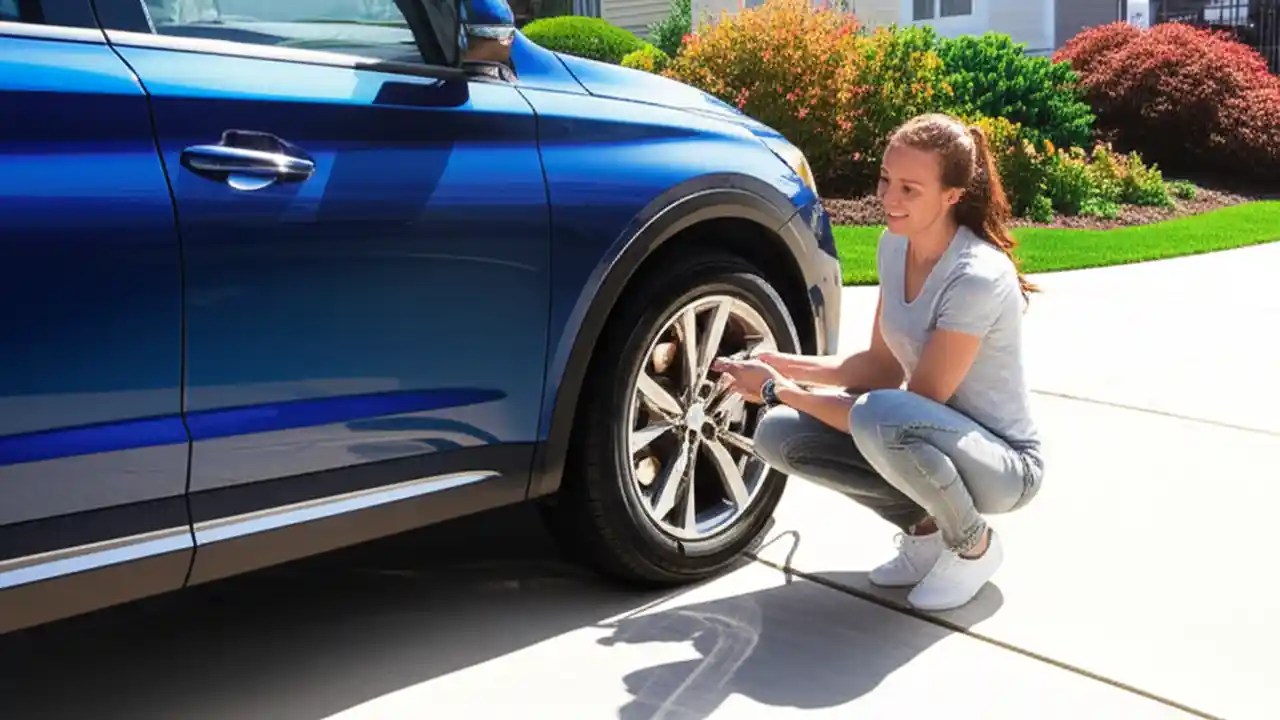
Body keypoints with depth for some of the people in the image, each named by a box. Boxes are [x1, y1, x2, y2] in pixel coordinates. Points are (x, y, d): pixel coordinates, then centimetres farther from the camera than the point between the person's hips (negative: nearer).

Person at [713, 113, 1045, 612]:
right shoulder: (894, 244, -4)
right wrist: (787, 367, -11)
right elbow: (882, 366, 4)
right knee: (778, 435, -11)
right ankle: (923, 528, 7)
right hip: (930, 439, 7)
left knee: (880, 420, -38)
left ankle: (973, 544, -8)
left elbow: (914, 407, -26)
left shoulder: (977, 279, -28)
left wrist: (781, 390, -22)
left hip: (1006, 464, -7)